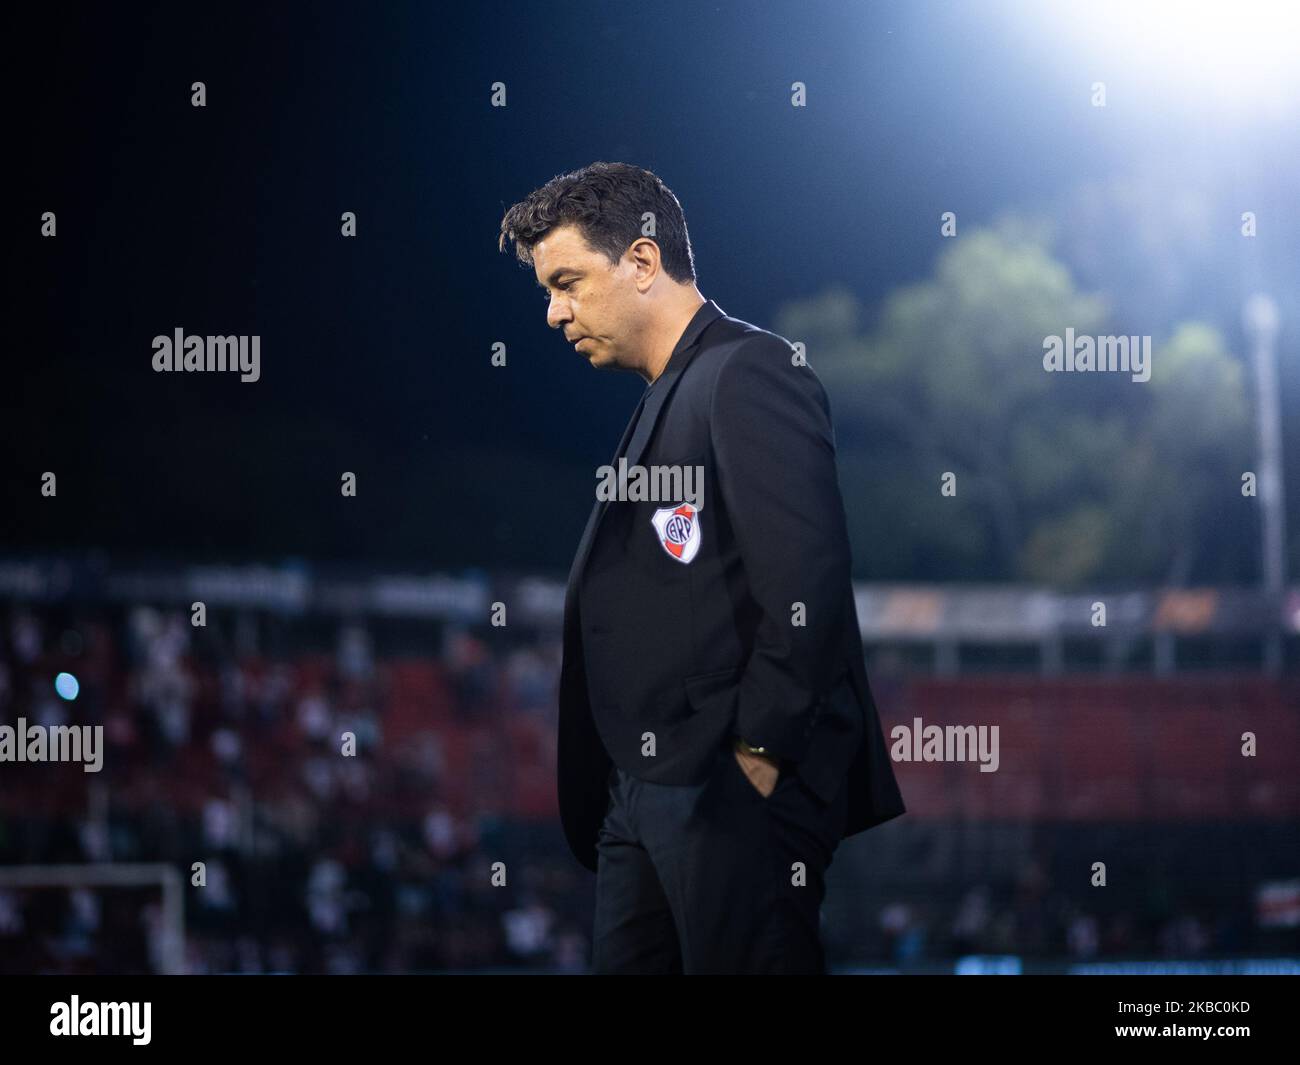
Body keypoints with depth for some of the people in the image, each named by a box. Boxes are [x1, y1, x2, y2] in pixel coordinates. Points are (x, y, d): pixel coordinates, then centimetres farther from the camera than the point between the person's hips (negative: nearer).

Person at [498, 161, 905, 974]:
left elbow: (805, 581, -19)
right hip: (644, 791, 9)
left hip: (734, 791, -9)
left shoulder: (749, 374, -9)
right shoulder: (664, 398, 21)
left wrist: (758, 754, -17)